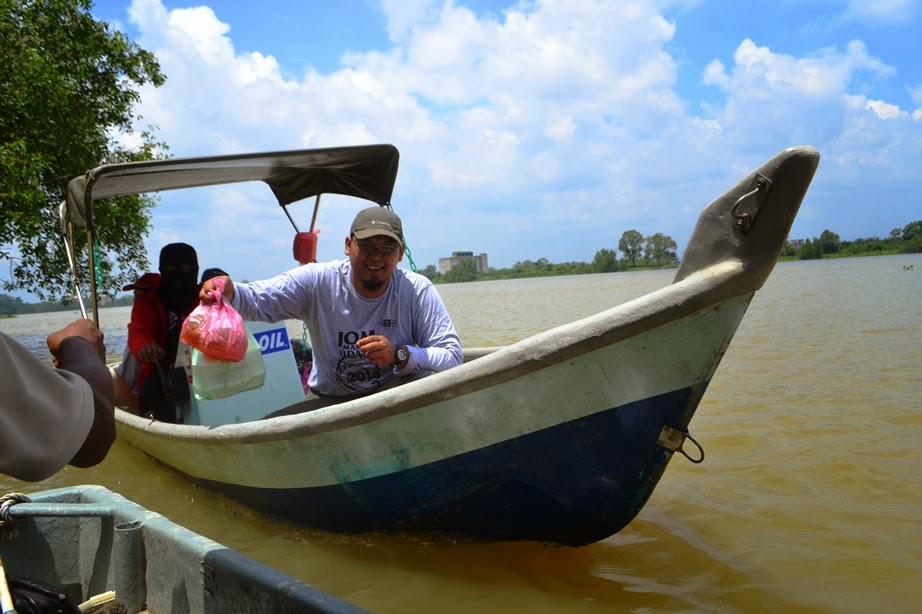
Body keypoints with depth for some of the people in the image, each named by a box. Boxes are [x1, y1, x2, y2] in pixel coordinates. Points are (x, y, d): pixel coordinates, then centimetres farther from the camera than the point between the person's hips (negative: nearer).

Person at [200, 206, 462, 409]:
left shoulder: (418, 290, -11)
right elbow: (257, 301, -17)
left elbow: (452, 356, -15)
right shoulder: (317, 281, -9)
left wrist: (400, 355, -33)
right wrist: (228, 292, -41)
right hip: (329, 402, 2)